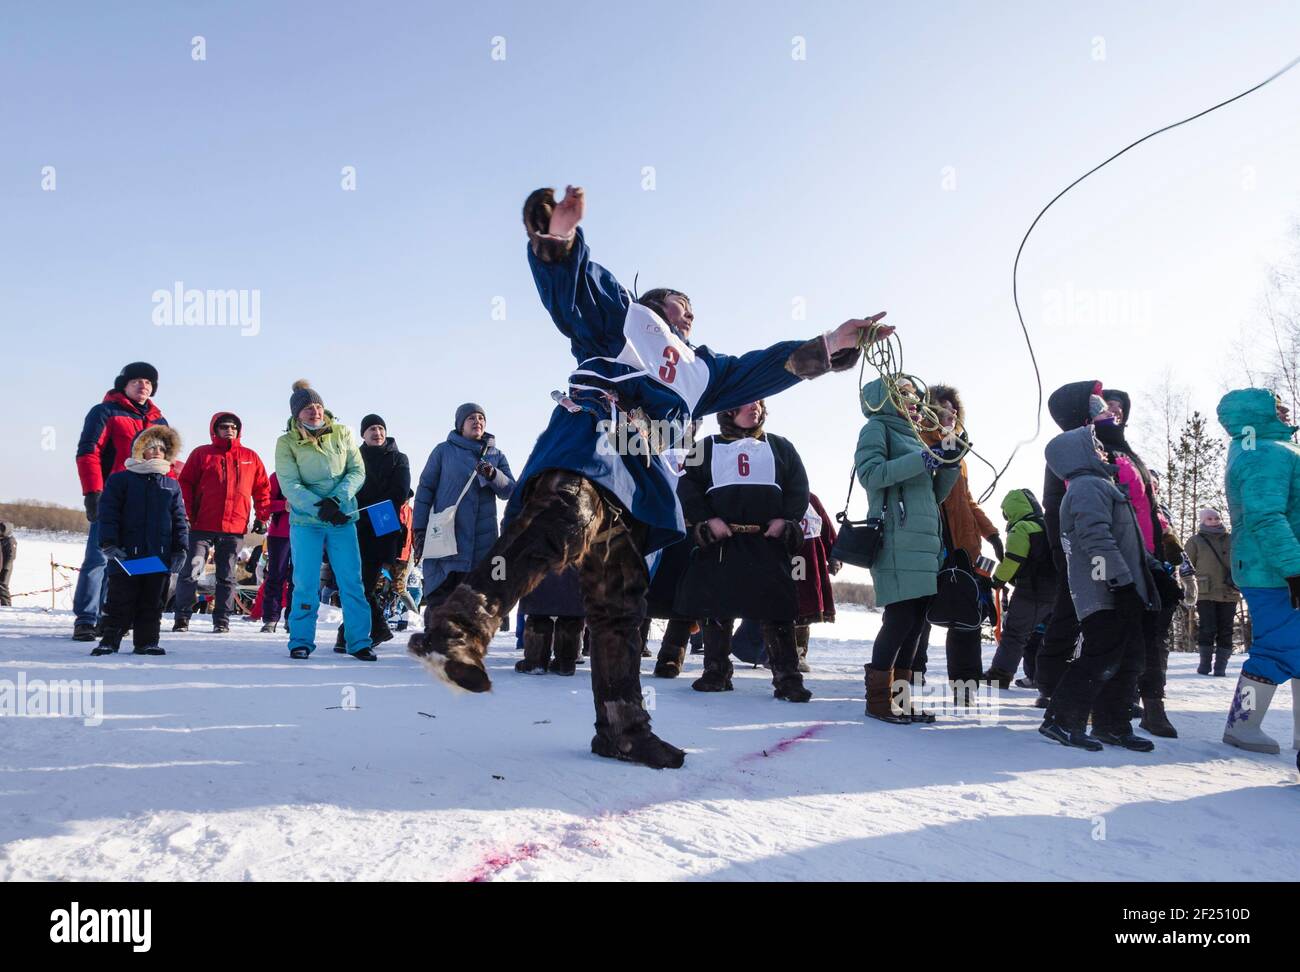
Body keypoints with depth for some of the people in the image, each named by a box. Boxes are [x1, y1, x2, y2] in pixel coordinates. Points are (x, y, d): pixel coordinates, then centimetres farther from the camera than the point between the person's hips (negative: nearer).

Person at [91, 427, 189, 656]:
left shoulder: (171, 485, 12)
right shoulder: (120, 480, 2)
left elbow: (180, 520, 12)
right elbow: (107, 514, -2)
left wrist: (180, 549, 5)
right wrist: (108, 544, -10)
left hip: (160, 557, 3)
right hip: (126, 555, -3)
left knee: (152, 603, 8)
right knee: (120, 602, 2)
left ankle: (147, 641, 15)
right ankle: (110, 641, 12)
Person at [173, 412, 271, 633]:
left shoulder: (251, 457, 11)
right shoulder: (201, 454, 6)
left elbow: (262, 488, 14)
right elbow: (185, 484, 4)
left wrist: (262, 517, 7)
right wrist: (186, 514, -5)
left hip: (235, 528, 2)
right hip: (202, 526, -2)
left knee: (227, 576, 8)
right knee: (191, 572, -6)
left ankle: (222, 620, 14)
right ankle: (182, 618, 3)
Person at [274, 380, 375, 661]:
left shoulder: (342, 434, 2)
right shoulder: (287, 443, -3)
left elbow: (357, 471, -1)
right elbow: (290, 485, -11)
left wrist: (337, 499, -17)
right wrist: (319, 507, -24)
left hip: (343, 519, 2)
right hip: (306, 521, -1)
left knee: (352, 581, 1)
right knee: (305, 583, 0)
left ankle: (359, 642, 9)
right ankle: (301, 641, 14)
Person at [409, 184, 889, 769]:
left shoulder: (699, 369, 39)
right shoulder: (623, 315, 22)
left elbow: (768, 369, 34)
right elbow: (569, 283, 5)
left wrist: (828, 348, 25)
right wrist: (557, 234, -15)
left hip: (639, 489, 7)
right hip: (586, 451, -6)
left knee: (619, 603, 8)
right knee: (563, 524, -37)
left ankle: (621, 727, 13)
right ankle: (458, 629, -45)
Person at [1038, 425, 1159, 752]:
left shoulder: (1097, 486, 26)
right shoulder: (1089, 487, -10)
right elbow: (1097, 538, -22)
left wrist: (1151, 564, 31)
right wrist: (1122, 580, -26)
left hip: (1122, 594, 11)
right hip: (1105, 594, -11)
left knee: (1128, 660, 12)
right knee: (1102, 658, -13)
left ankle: (1113, 726, 18)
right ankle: (1061, 720, -8)